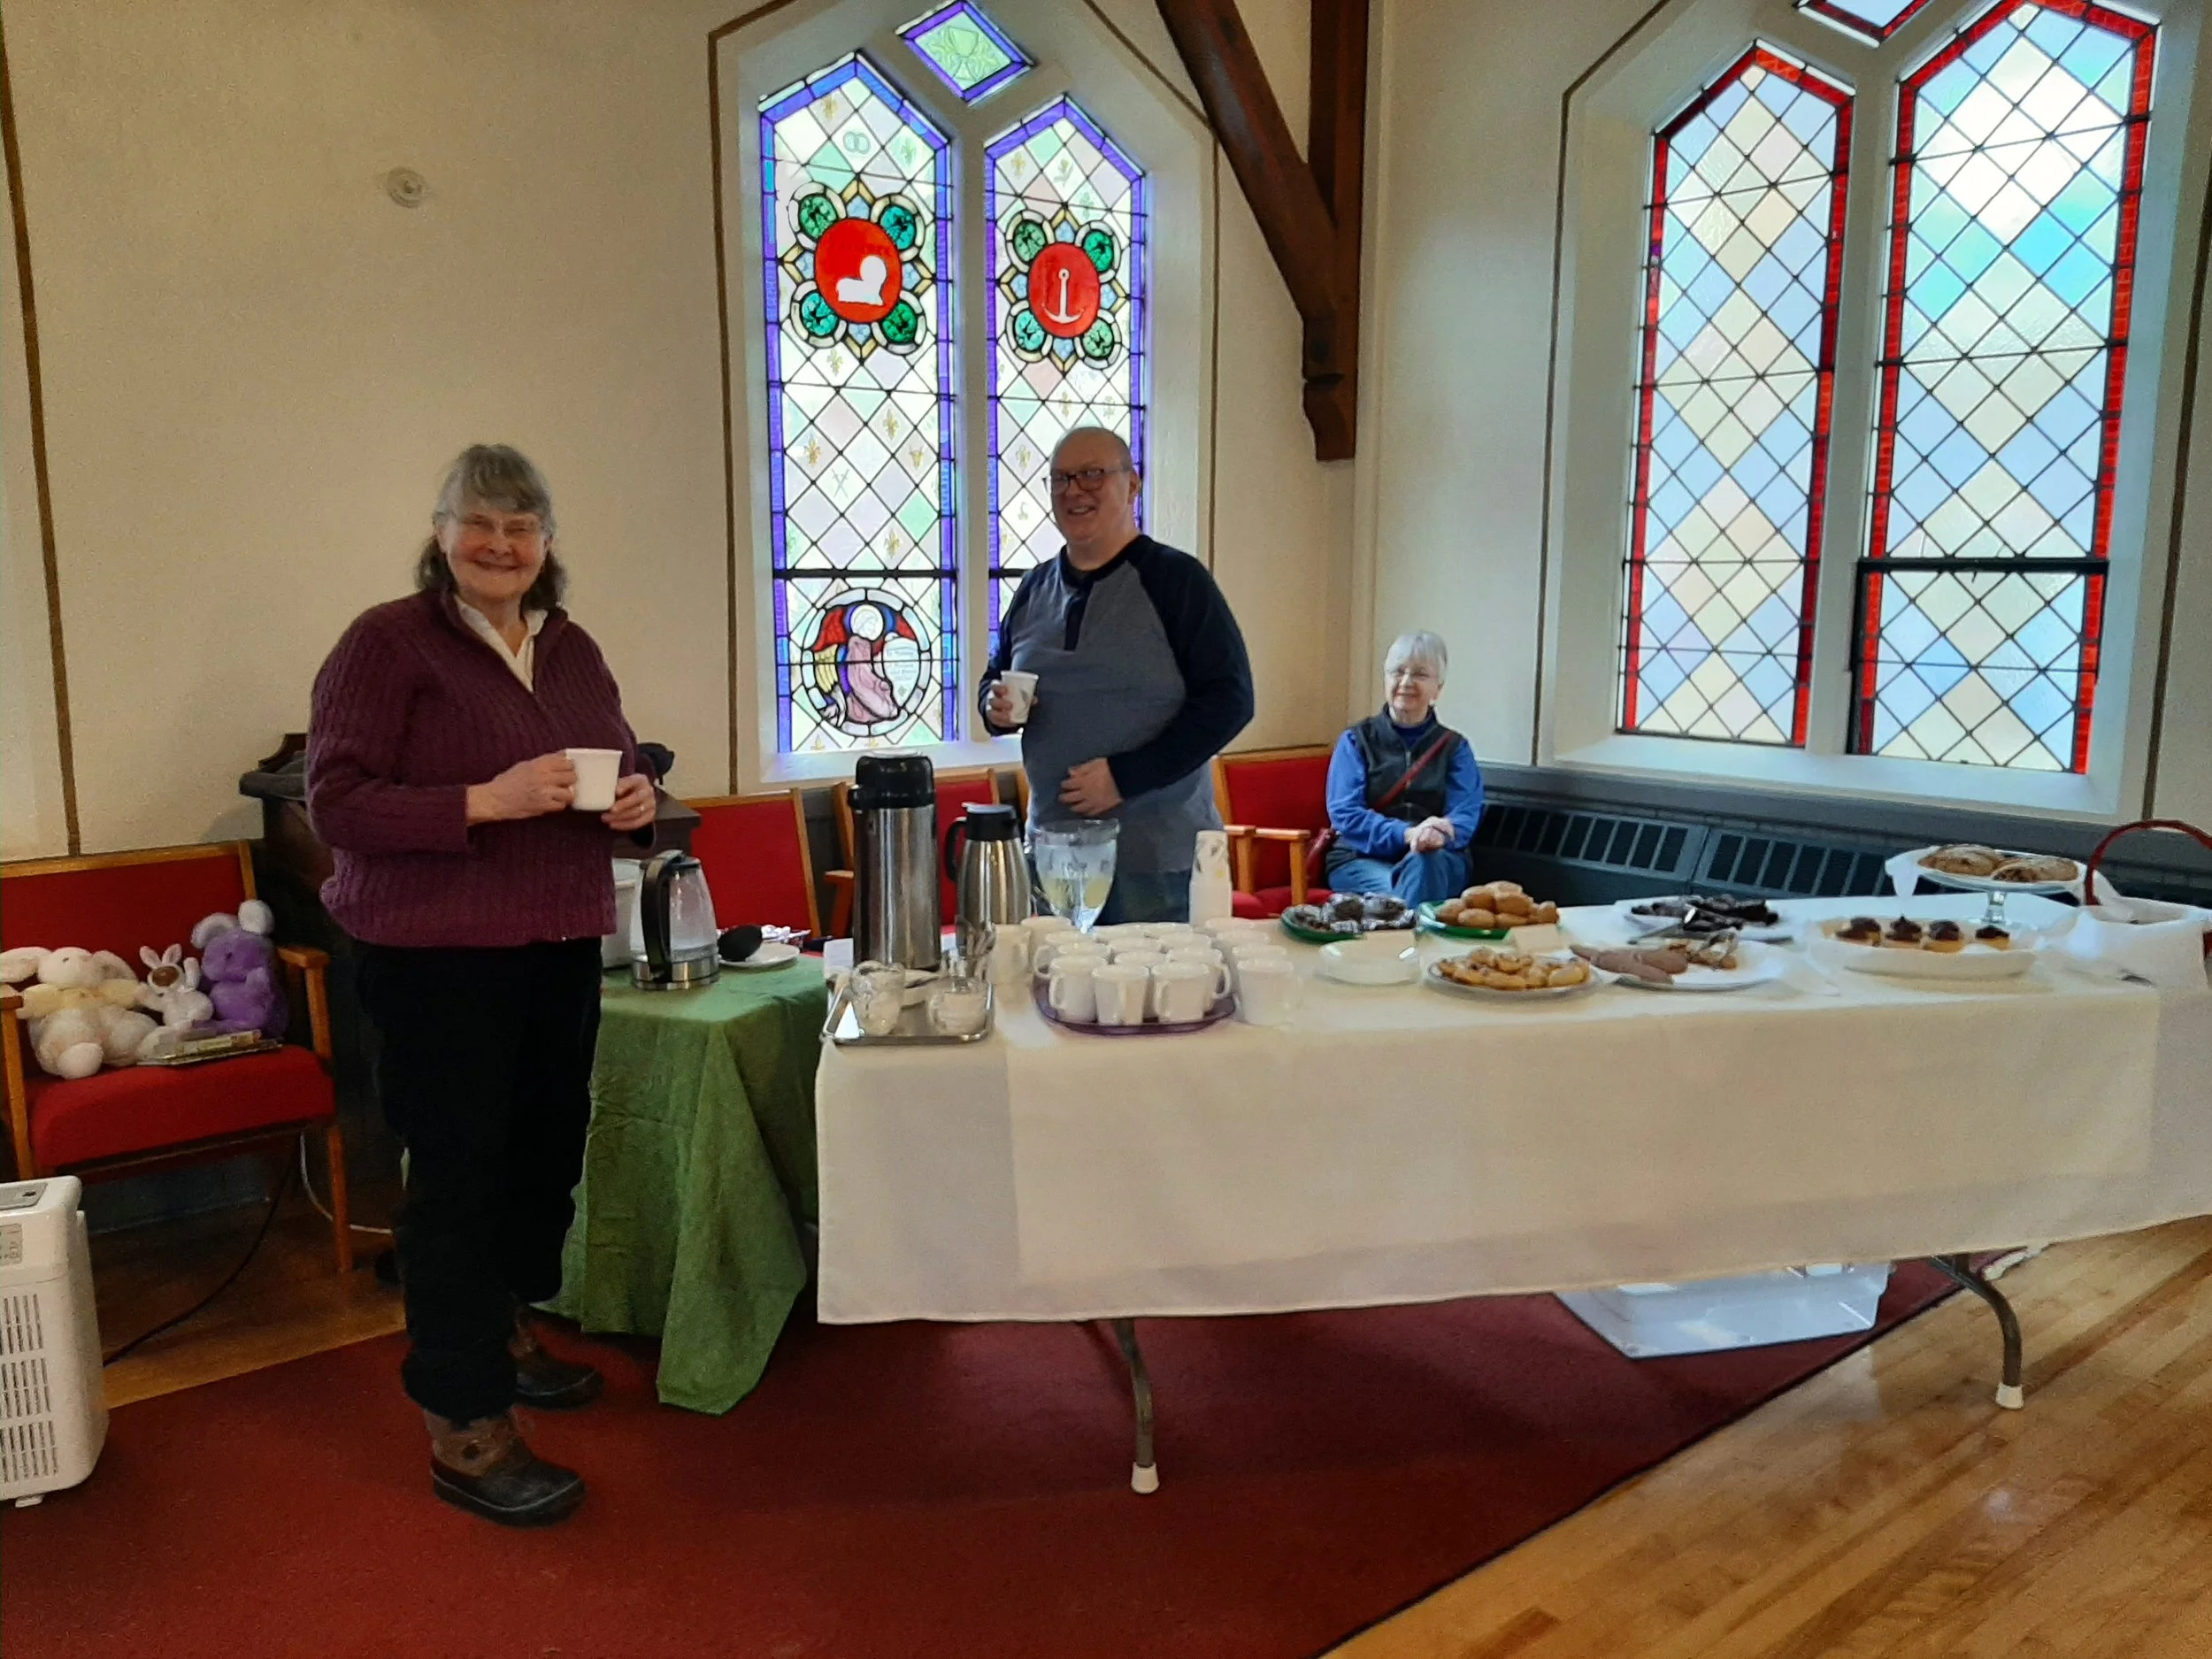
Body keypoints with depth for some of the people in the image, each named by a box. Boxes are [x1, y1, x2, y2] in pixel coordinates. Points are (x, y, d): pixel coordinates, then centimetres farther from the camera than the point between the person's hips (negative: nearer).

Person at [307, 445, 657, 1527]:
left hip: (560, 949, 7)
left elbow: (623, 768, 17)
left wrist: (637, 801, -6)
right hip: (437, 958, -6)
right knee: (459, 1174, -1)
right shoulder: (388, 642, -9)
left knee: (547, 1151, 16)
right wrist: (485, 801, -25)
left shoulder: (571, 647, 10)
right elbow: (335, 803, -15)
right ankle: (465, 1430, 11)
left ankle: (504, 1333, 41)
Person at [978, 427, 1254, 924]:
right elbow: (994, 677, 24)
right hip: (1052, 844, 5)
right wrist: (996, 706, -2)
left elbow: (1230, 699, -12)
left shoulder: (1176, 579, -6)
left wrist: (1125, 776, -18)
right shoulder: (1035, 588, 11)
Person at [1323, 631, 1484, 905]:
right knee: (1392, 889, -36)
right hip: (1362, 860, -1)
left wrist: (1438, 835, -28)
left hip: (1437, 862, 2)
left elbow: (1465, 816, -1)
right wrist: (1407, 833, -22)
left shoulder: (1455, 747, 14)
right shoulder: (1356, 741, 9)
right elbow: (1344, 813, -5)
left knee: (1424, 863, -35)